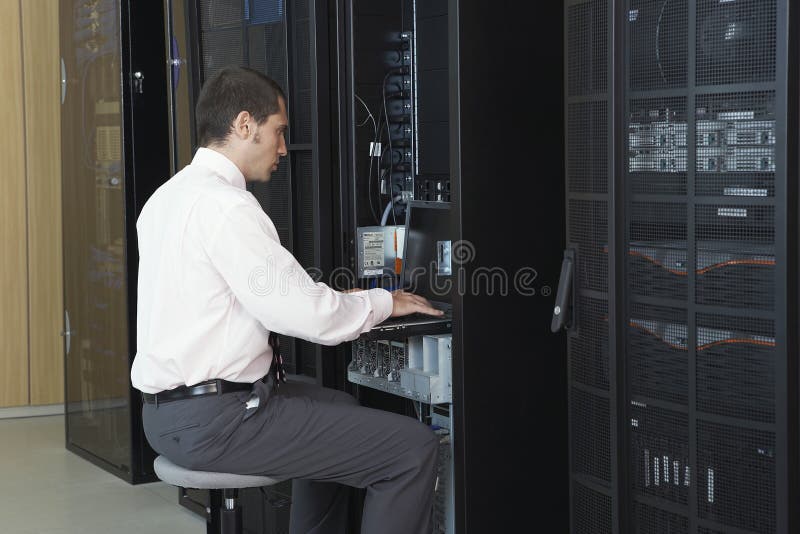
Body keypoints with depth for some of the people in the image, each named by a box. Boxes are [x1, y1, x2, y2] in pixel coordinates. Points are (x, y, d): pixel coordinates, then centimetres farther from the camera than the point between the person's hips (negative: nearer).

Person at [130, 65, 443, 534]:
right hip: (214, 421, -11)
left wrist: (334, 301, 18)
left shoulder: (168, 197, 12)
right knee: (414, 447, -13)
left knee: (339, 407, 32)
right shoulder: (225, 205, -18)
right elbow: (308, 316, -20)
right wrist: (384, 302, -3)